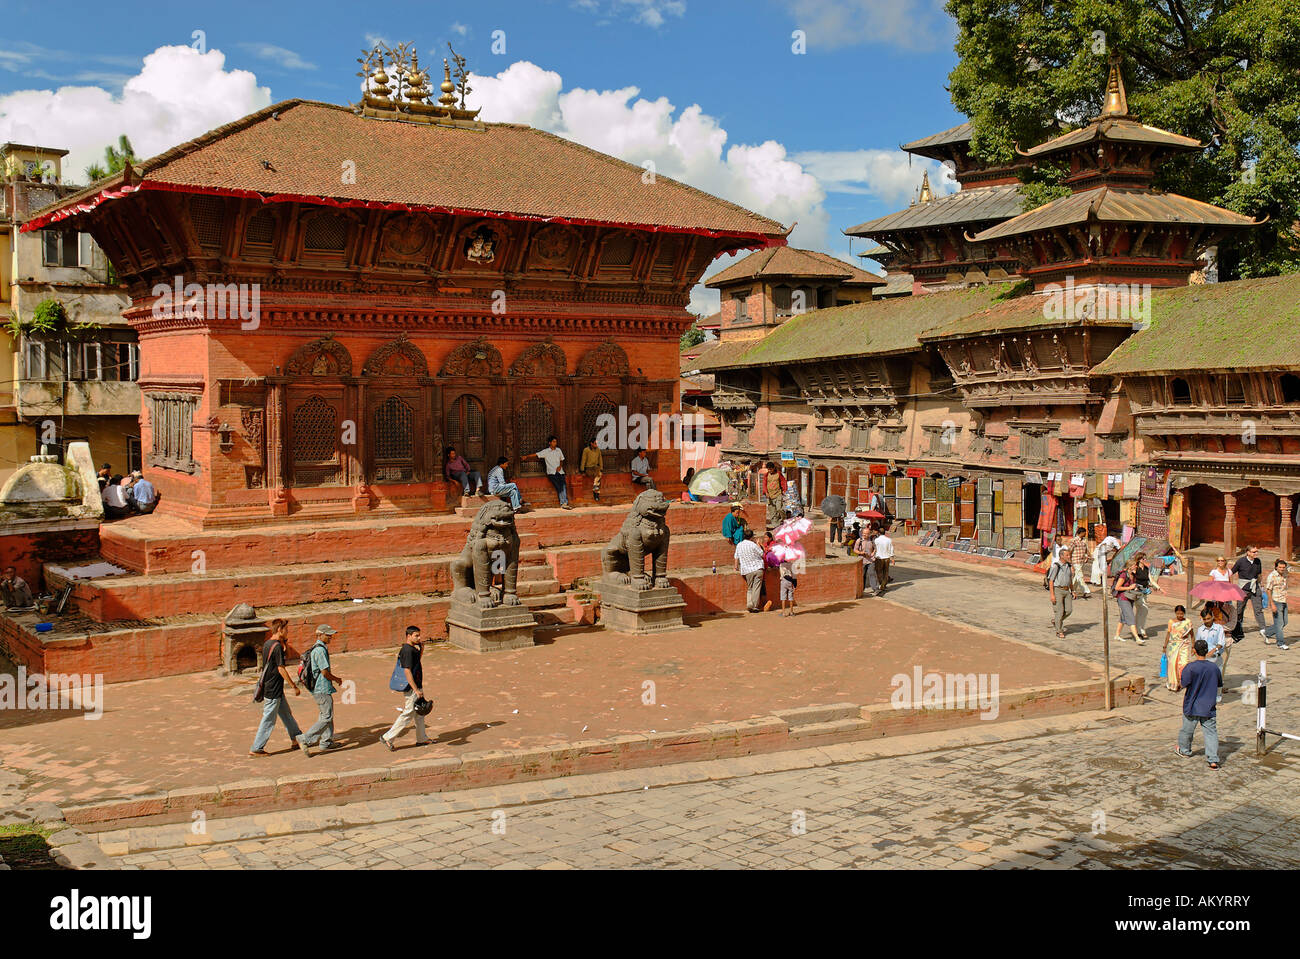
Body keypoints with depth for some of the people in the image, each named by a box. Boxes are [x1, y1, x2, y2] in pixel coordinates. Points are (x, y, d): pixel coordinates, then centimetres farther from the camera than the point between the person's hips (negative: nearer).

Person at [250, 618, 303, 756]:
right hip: (273, 690, -10)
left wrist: (284, 644, 10)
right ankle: (255, 749, 5)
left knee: (286, 714, 19)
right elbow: (281, 669, -22)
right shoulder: (277, 647, -20)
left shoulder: (267, 644, 8)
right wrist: (294, 686, -17)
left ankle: (296, 739, 29)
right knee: (268, 719, -1)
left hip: (268, 687, 10)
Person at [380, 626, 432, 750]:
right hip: (411, 688, -11)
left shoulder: (412, 648, 9)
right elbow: (407, 671, -26)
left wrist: (421, 647, 16)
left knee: (419, 712, 18)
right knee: (408, 714, -5)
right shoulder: (408, 650, -21)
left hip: (416, 686, 11)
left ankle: (422, 739, 29)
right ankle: (387, 738, 1)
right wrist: (416, 690, -27)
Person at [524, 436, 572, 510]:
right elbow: (536, 455, -1)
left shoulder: (559, 450, 15)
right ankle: (563, 503, -19)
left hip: (560, 471, 4)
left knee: (564, 486, -14)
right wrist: (527, 456, -11)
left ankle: (564, 504, -16)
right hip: (551, 472, -4)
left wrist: (560, 466, 3)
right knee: (559, 487, -20)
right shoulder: (546, 452, 3)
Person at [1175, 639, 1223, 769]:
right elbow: (1219, 685, 10)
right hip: (1209, 708, 2)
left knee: (1187, 729, 17)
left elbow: (1184, 683, -14)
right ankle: (1213, 760, -6)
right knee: (1211, 732, 3)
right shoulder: (1214, 667, -3)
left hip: (1192, 707, -2)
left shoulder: (1191, 667, -17)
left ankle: (1184, 751, 38)